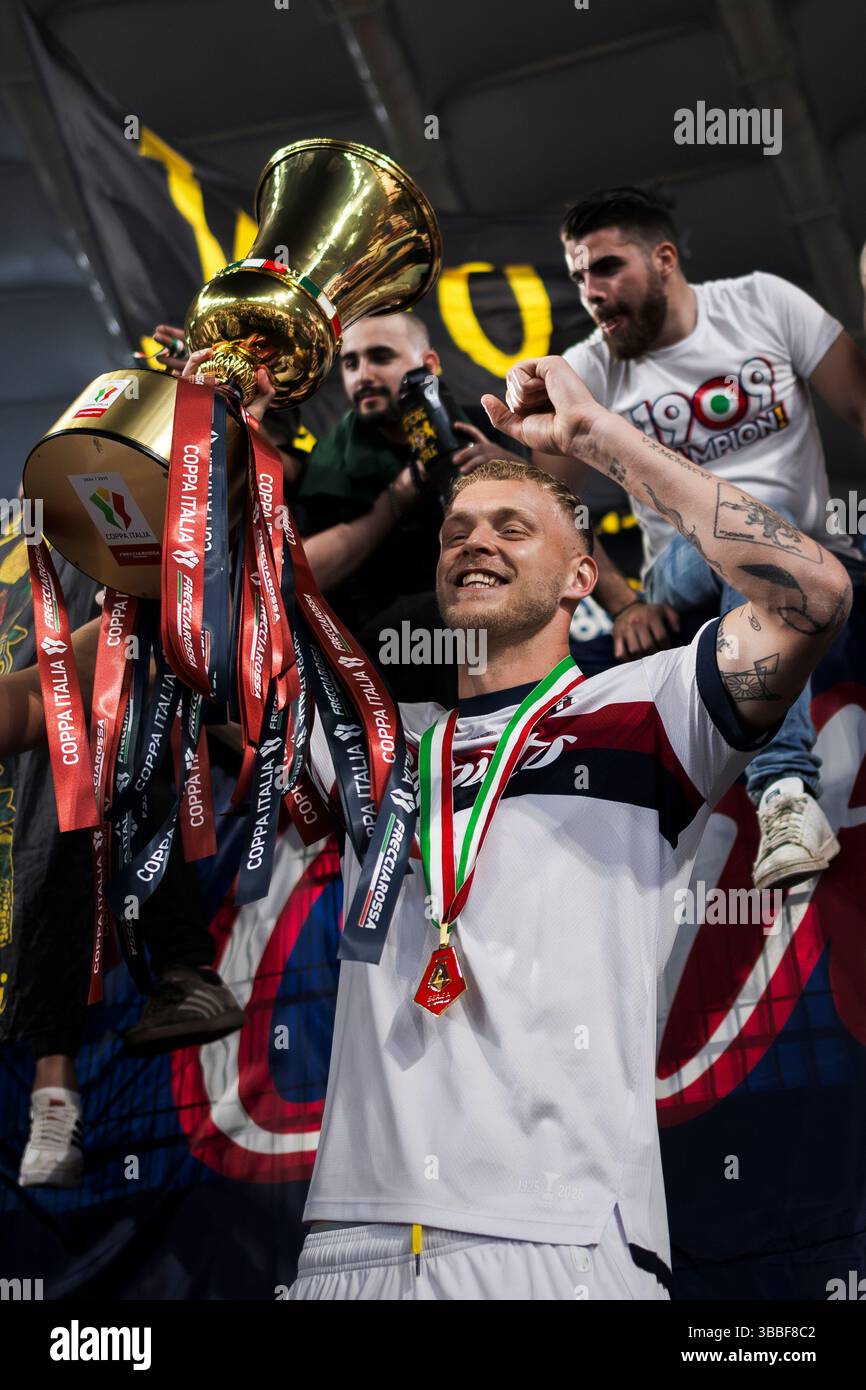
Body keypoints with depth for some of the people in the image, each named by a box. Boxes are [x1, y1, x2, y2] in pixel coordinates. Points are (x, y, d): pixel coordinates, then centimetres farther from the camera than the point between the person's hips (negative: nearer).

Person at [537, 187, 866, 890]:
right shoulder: (586, 372, 2)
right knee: (759, 519, -34)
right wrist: (622, 604, -15)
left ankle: (785, 791, -37)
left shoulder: (762, 302, 2)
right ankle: (786, 791, -45)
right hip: (683, 578, -1)